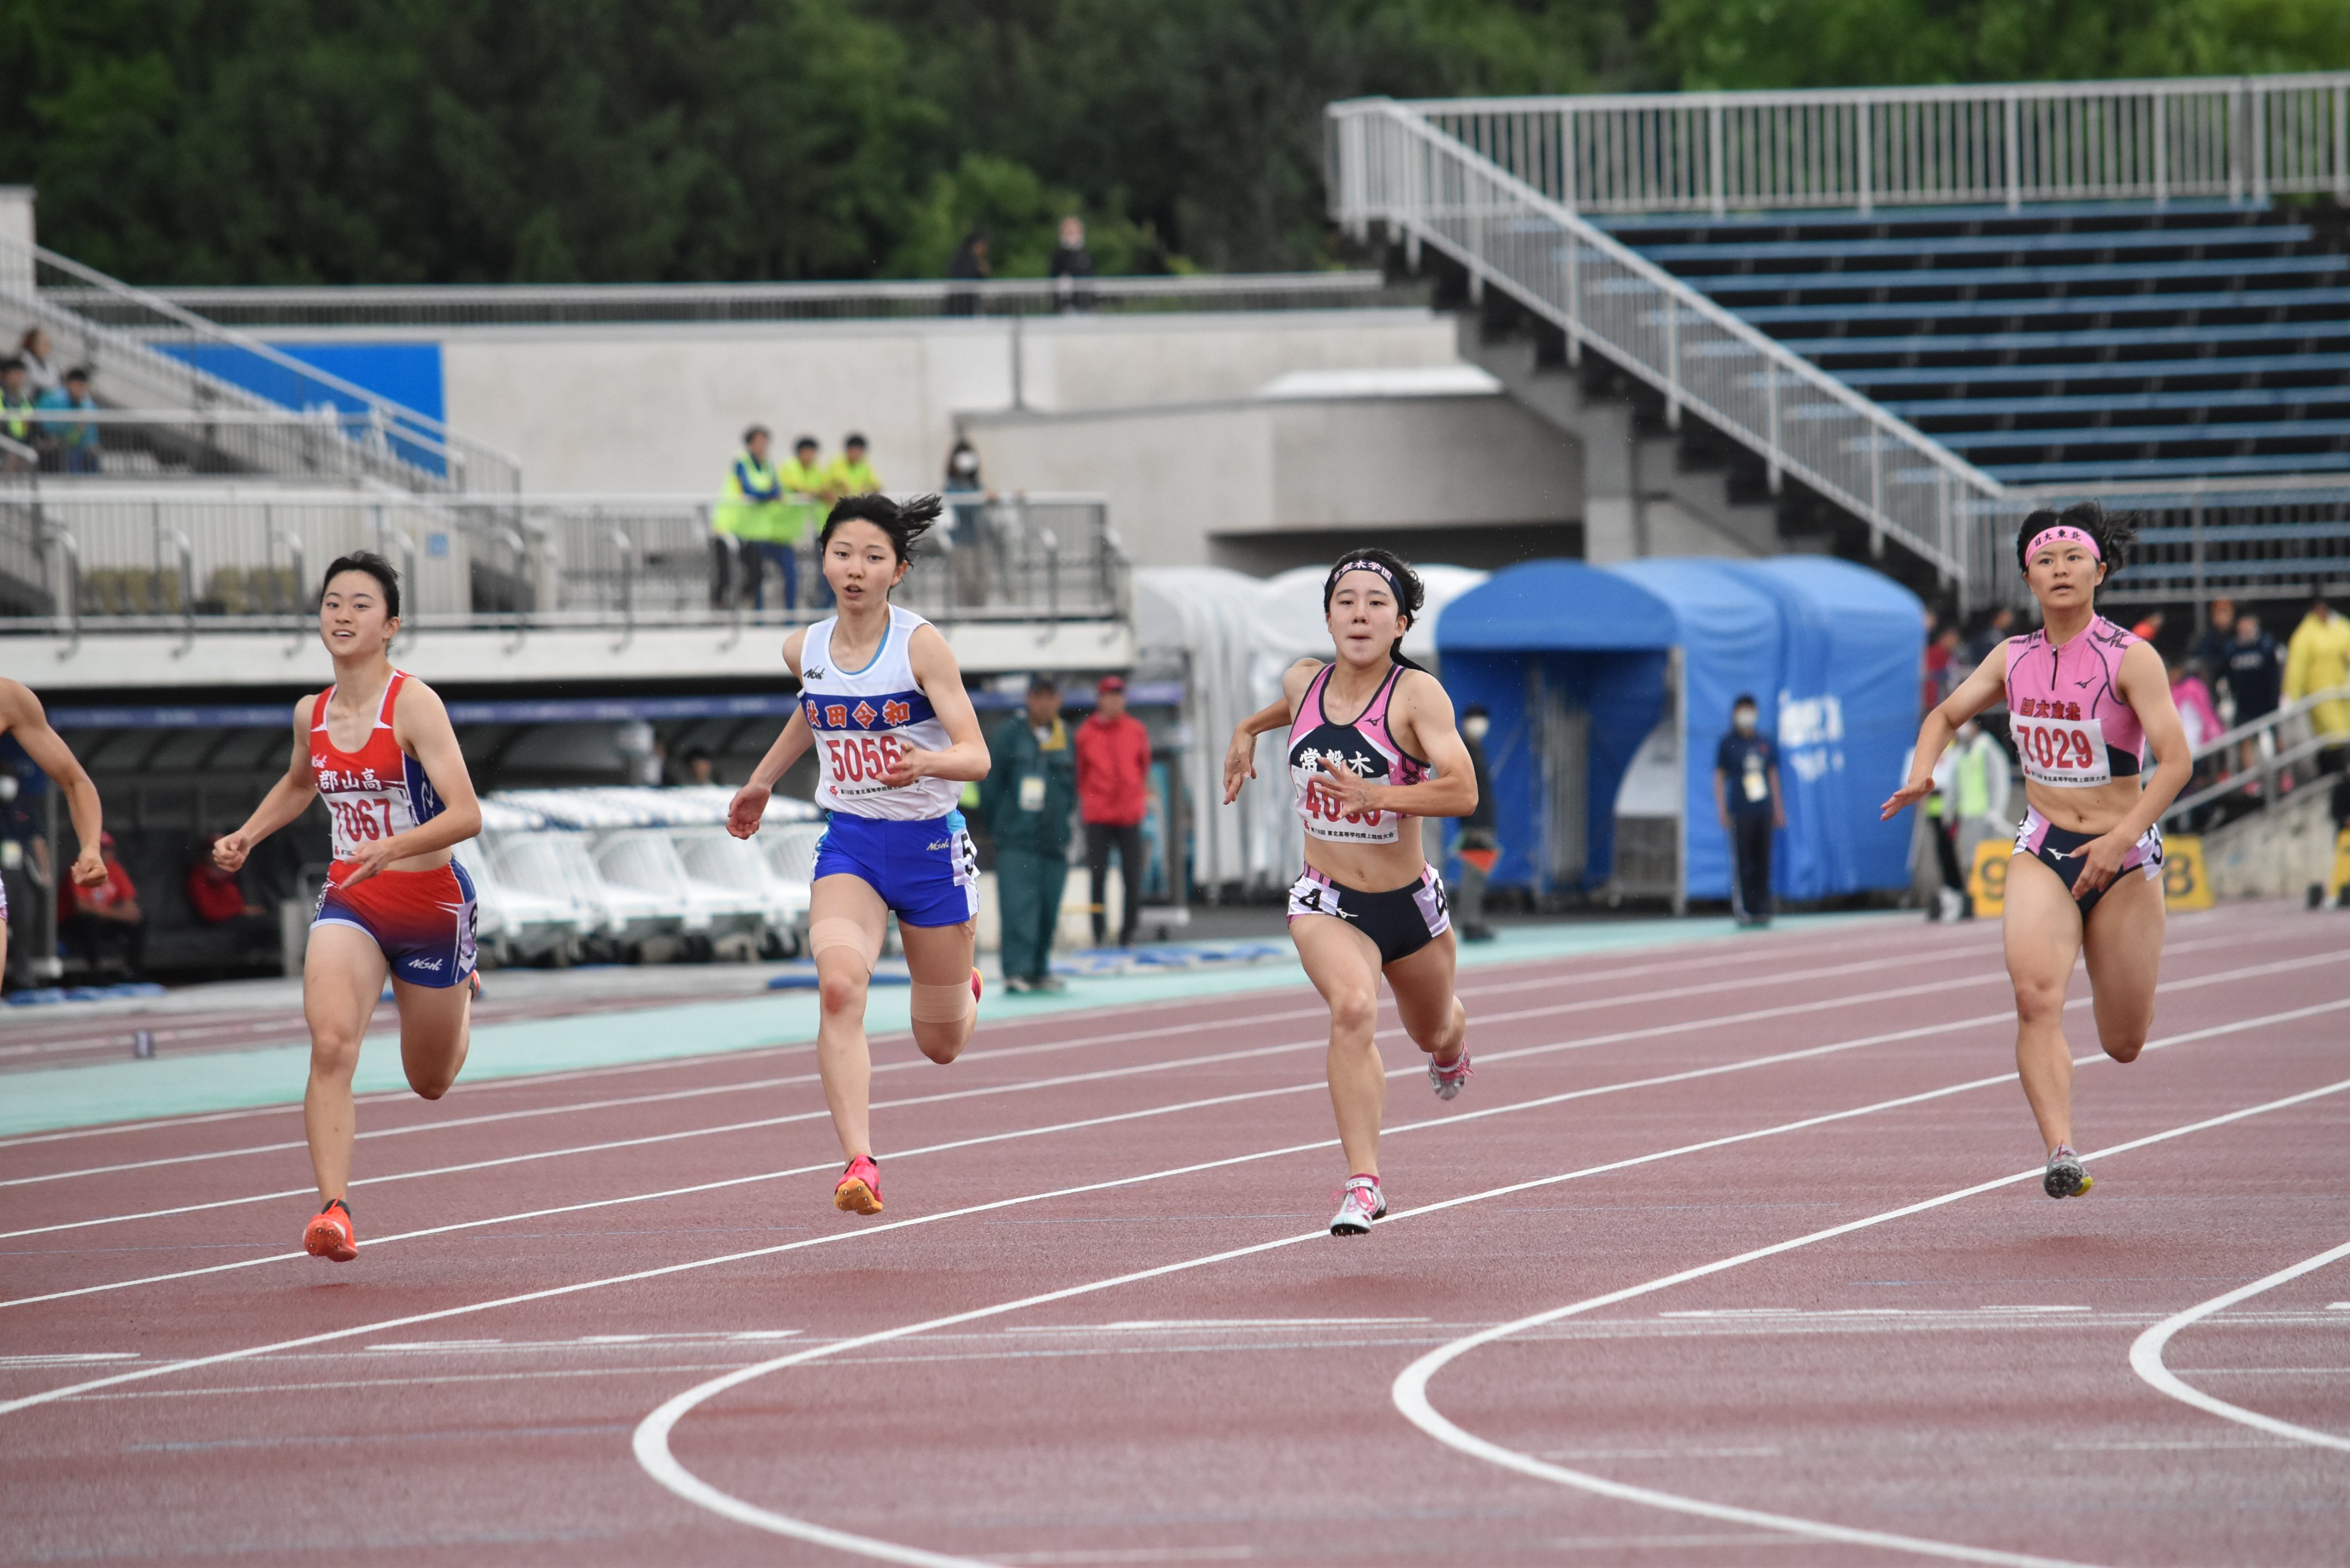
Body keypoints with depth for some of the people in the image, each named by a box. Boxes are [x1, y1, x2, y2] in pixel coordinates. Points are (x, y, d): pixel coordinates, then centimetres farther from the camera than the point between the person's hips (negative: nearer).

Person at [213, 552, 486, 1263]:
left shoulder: (414, 704, -17)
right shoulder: (312, 714, 1)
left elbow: (465, 815, -24)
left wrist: (390, 847, -39)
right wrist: (247, 837, 10)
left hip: (429, 902, -3)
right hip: (349, 902, 3)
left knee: (430, 1083, 17)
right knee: (331, 1045, -25)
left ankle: (461, 992, 53)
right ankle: (334, 1209, -28)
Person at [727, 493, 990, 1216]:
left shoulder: (921, 646, -15)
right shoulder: (804, 650, -1)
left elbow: (976, 755, -21)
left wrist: (926, 762, -41)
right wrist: (763, 780, 28)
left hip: (930, 844, -2)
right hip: (849, 844, 2)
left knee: (940, 1045, 12)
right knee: (839, 985, -28)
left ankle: (964, 990, 51)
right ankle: (860, 1163, -30)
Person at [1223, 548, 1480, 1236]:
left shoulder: (1418, 694, -17)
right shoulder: (1304, 682, -3)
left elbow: (1462, 791, -29)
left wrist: (1375, 797, -39)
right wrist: (1248, 728, 21)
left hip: (1408, 902, -1)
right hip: (1327, 902, 1)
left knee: (1432, 1030, 24)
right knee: (1353, 1007, -29)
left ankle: (1452, 1037, 66)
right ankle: (1363, 1185, -30)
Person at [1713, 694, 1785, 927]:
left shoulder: (1766, 743, 14)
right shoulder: (1727, 744, 3)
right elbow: (1719, 778, 3)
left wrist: (1778, 809, 15)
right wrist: (1722, 811, -4)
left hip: (1764, 810, 4)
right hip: (1740, 812, -4)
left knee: (1763, 863, 1)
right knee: (1741, 862, -8)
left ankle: (1761, 910, 4)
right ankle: (1742, 910, -7)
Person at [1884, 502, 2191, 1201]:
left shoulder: (2130, 659, -11)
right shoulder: (2014, 659, 3)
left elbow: (2174, 762, -17)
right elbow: (1946, 716, 18)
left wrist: (2121, 841, -29)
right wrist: (1921, 774, -3)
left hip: (2125, 855, -2)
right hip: (2042, 850, 2)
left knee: (2124, 1045, 8)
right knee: (2037, 997, -24)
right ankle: (2062, 1155, -30)